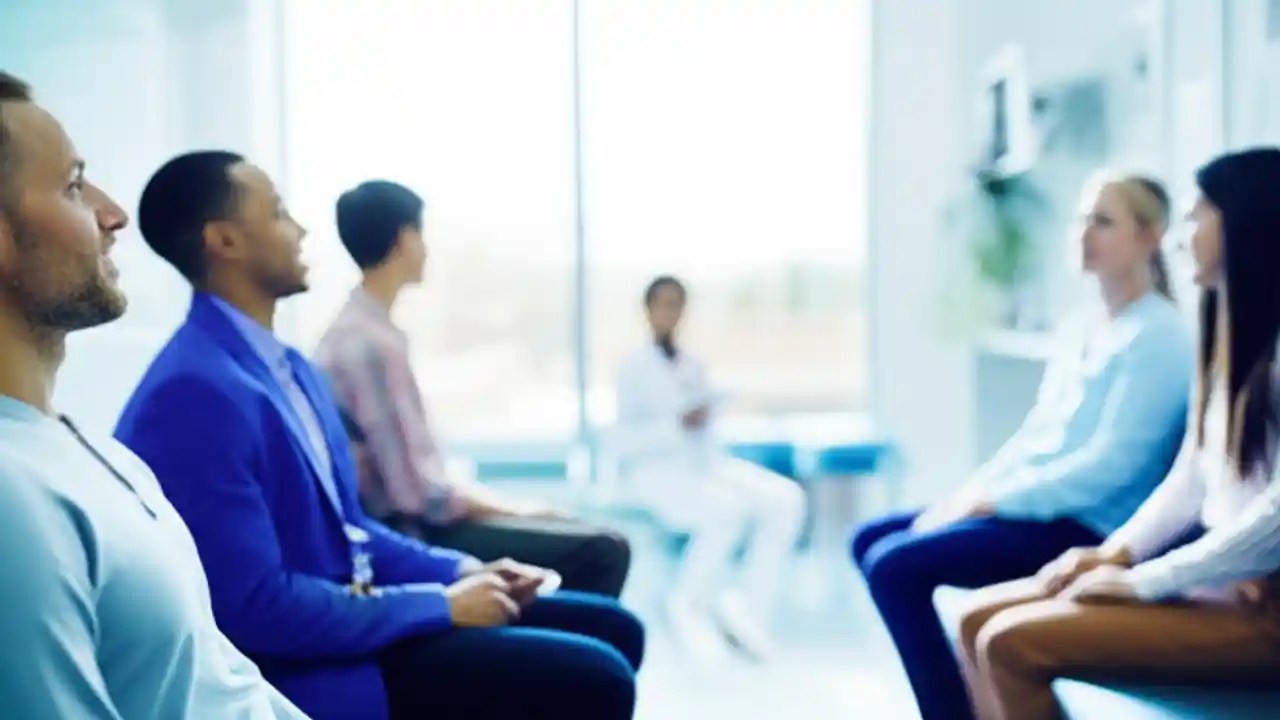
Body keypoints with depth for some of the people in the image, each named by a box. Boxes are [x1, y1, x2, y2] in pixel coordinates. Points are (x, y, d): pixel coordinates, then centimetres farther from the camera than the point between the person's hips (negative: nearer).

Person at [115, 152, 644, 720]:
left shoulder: (290, 368, 10)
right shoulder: (194, 393, -21)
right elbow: (253, 609, -25)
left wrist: (460, 570, 4)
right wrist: (441, 604, -17)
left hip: (353, 616, 10)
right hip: (307, 670, -10)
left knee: (612, 631, 9)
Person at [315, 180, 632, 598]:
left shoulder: (354, 331, 10)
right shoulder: (375, 343, -20)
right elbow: (420, 493, -22)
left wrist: (499, 503, 9)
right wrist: (510, 509, -8)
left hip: (405, 526, 10)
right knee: (601, 552, -13)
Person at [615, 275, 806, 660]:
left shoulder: (694, 367, 17)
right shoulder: (635, 368, 0)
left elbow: (703, 427, 16)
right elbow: (625, 442, -8)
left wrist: (707, 416, -6)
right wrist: (677, 425, -20)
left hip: (705, 462, 6)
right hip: (657, 470, -6)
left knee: (786, 499, -18)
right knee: (729, 507, -35)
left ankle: (748, 605, -14)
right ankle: (689, 603, -12)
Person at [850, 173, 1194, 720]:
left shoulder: (1158, 337, -13)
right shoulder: (1078, 329, 14)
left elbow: (1110, 465, -20)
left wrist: (991, 501, -17)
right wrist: (971, 491, 0)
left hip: (1088, 527, -9)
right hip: (1033, 506, 9)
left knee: (895, 565, -20)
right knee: (871, 539, 5)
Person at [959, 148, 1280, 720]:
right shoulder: (1229, 339, 18)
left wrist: (1141, 581, -16)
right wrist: (1113, 554, 2)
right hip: (1214, 576, 9)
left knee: (1012, 643, -20)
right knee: (981, 619, 0)